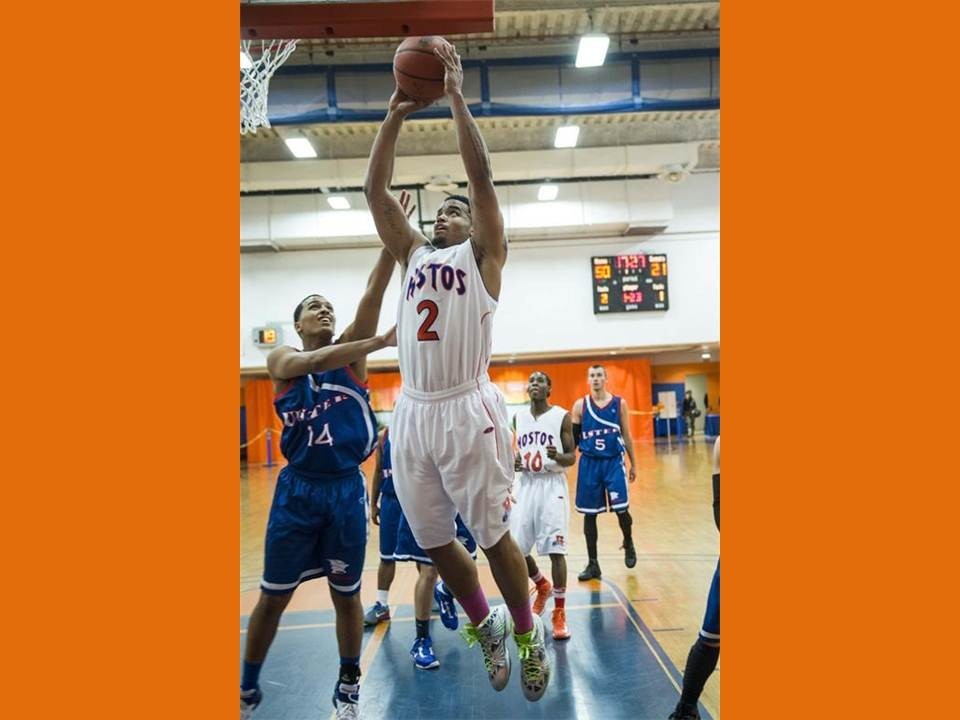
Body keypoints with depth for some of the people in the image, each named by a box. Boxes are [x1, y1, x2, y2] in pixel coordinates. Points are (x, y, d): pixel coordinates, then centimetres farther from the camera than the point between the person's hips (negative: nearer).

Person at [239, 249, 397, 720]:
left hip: (346, 488, 1)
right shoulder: (280, 360, 2)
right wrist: (381, 341, -33)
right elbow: (312, 362, -23)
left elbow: (374, 290, -9)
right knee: (273, 595, 10)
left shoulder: (351, 351, 4)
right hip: (297, 488, 0)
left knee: (346, 593, 11)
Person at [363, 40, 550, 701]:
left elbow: (481, 175, -5)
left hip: (468, 412, -5)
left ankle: (526, 633, 27)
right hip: (412, 414, 6)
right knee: (435, 542, 12)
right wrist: (396, 115, 9)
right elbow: (375, 190, 13)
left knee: (493, 536, 4)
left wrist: (456, 97, -2)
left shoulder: (483, 254, 6)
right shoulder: (415, 255, 18)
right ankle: (484, 626, 35)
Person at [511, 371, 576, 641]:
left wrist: (558, 457, -26)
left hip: (552, 486, -4)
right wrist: (514, 462, -4)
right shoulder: (518, 417, 8)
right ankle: (542, 586, 35)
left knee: (555, 550, -6)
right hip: (526, 485, 5)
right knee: (515, 549, 6)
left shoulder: (562, 416, -5)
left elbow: (572, 457, -4)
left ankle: (559, 613, 9)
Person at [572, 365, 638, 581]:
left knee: (621, 509, -6)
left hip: (614, 462, -1)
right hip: (589, 463, 1)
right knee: (589, 514, 5)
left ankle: (628, 544, 28)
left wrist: (633, 464, 9)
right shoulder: (580, 405, 1)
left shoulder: (619, 403, 1)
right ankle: (592, 563, 17)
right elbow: (572, 438, 5)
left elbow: (626, 435, 7)